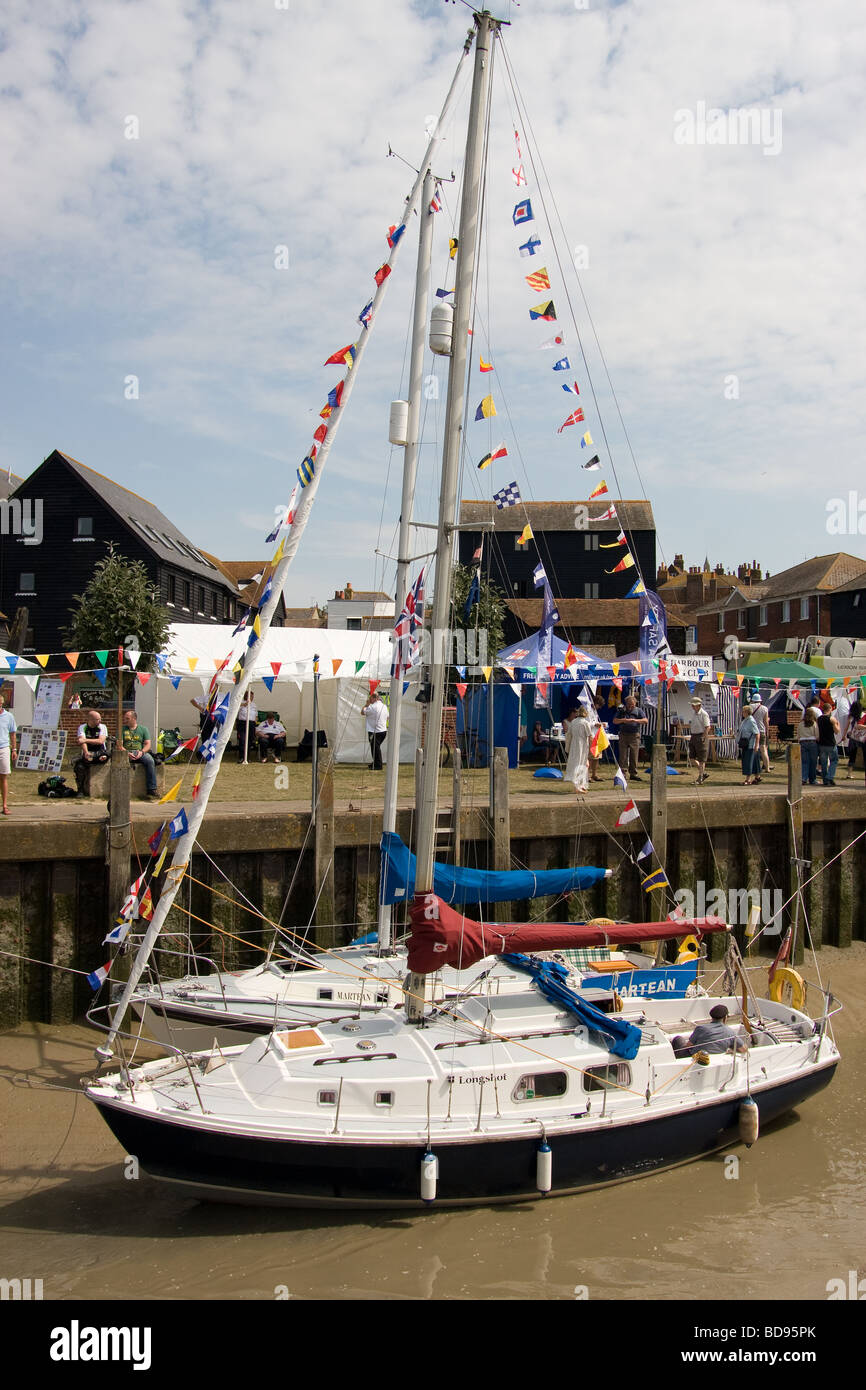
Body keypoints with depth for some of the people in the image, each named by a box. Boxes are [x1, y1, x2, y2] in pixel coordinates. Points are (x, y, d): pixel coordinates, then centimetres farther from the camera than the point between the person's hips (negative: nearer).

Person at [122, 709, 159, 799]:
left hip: (140, 752, 0)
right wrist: (127, 753, -16)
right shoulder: (122, 729, 14)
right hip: (126, 752, 0)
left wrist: (142, 752, -15)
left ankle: (152, 790, -33)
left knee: (150, 761, -32)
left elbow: (147, 744, 7)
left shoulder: (143, 729, 15)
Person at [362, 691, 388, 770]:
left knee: (375, 748, -1)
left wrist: (367, 704, 3)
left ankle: (378, 766, 2)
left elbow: (362, 712, -5)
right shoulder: (384, 706, 9)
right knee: (377, 748, 19)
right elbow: (387, 717, 18)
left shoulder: (372, 707, -16)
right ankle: (375, 763, 27)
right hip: (383, 730, 8)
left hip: (374, 732, -8)